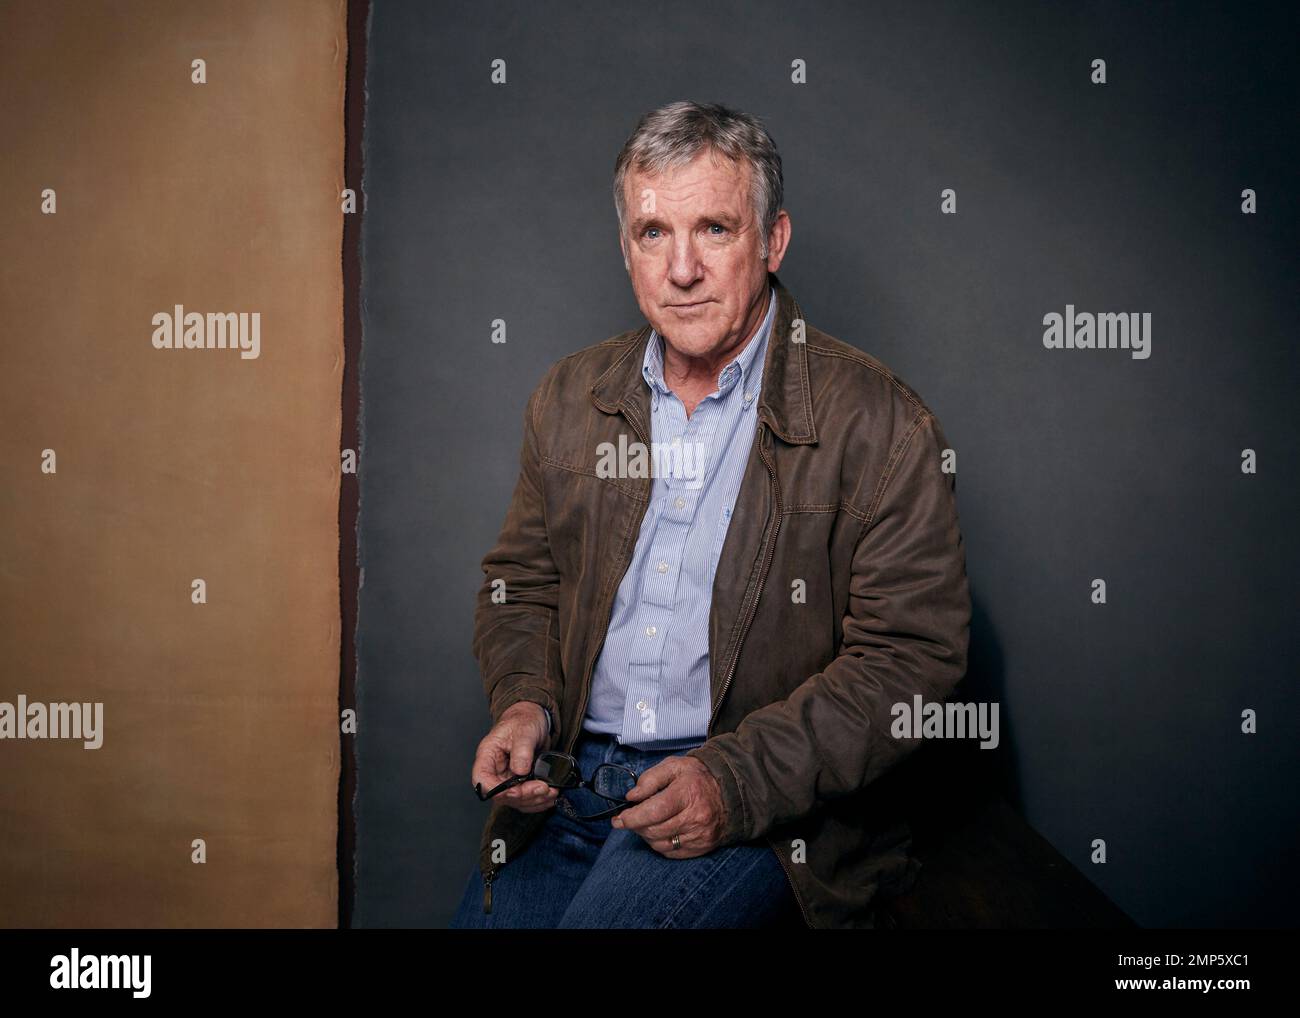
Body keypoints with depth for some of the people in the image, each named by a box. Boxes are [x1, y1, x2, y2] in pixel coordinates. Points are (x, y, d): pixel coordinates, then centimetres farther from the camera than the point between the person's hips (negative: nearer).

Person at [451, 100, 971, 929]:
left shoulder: (879, 426, -6)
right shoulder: (570, 400, 10)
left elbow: (912, 656, -9)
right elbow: (522, 582, 19)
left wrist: (737, 780, -19)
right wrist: (525, 702, -2)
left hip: (773, 807, -4)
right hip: (571, 781, 5)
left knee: (609, 917, -27)